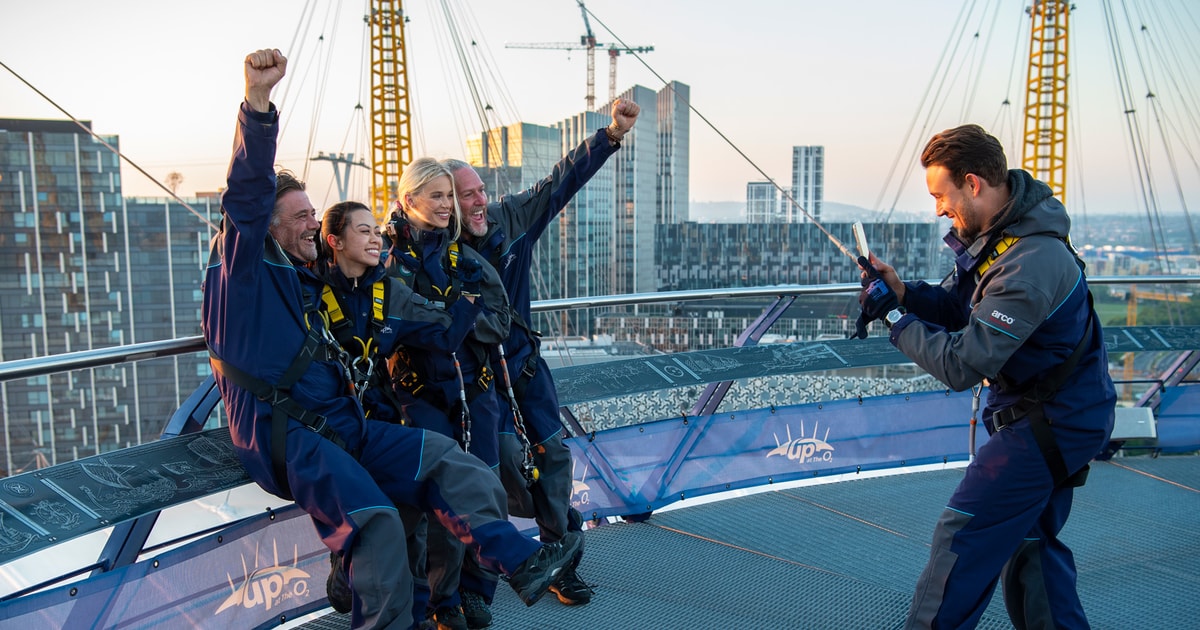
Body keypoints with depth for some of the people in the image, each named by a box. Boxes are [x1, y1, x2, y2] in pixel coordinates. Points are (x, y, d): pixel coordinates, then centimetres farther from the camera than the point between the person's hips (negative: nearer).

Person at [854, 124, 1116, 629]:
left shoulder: (1030, 265, -32)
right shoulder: (991, 231, -1)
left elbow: (961, 365, -31)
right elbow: (957, 307, 8)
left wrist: (896, 316, -21)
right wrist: (903, 291, -10)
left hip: (1050, 424, -10)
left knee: (963, 535, -6)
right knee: (1029, 540, 18)